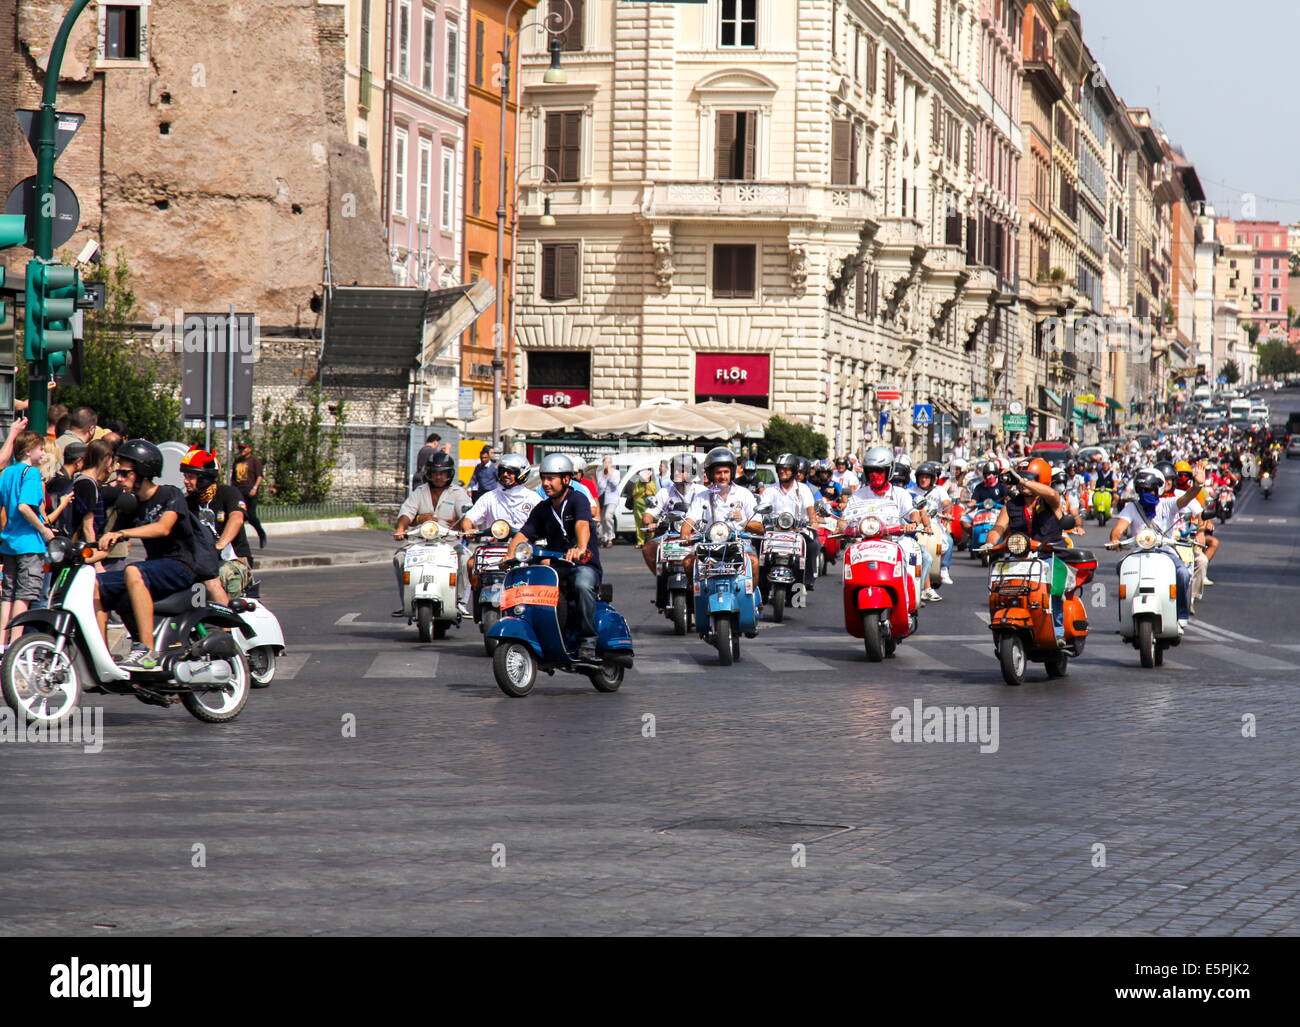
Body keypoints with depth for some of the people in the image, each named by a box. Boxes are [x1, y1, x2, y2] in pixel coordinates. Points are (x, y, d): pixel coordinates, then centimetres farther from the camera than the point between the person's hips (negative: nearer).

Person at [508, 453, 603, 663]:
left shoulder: (578, 499, -6)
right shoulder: (542, 509, 14)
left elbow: (582, 525, -25)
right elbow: (524, 533, 3)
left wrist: (580, 547, -46)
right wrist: (511, 553, -18)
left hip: (585, 564, -6)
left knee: (582, 585, -38)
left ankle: (587, 642, -29)